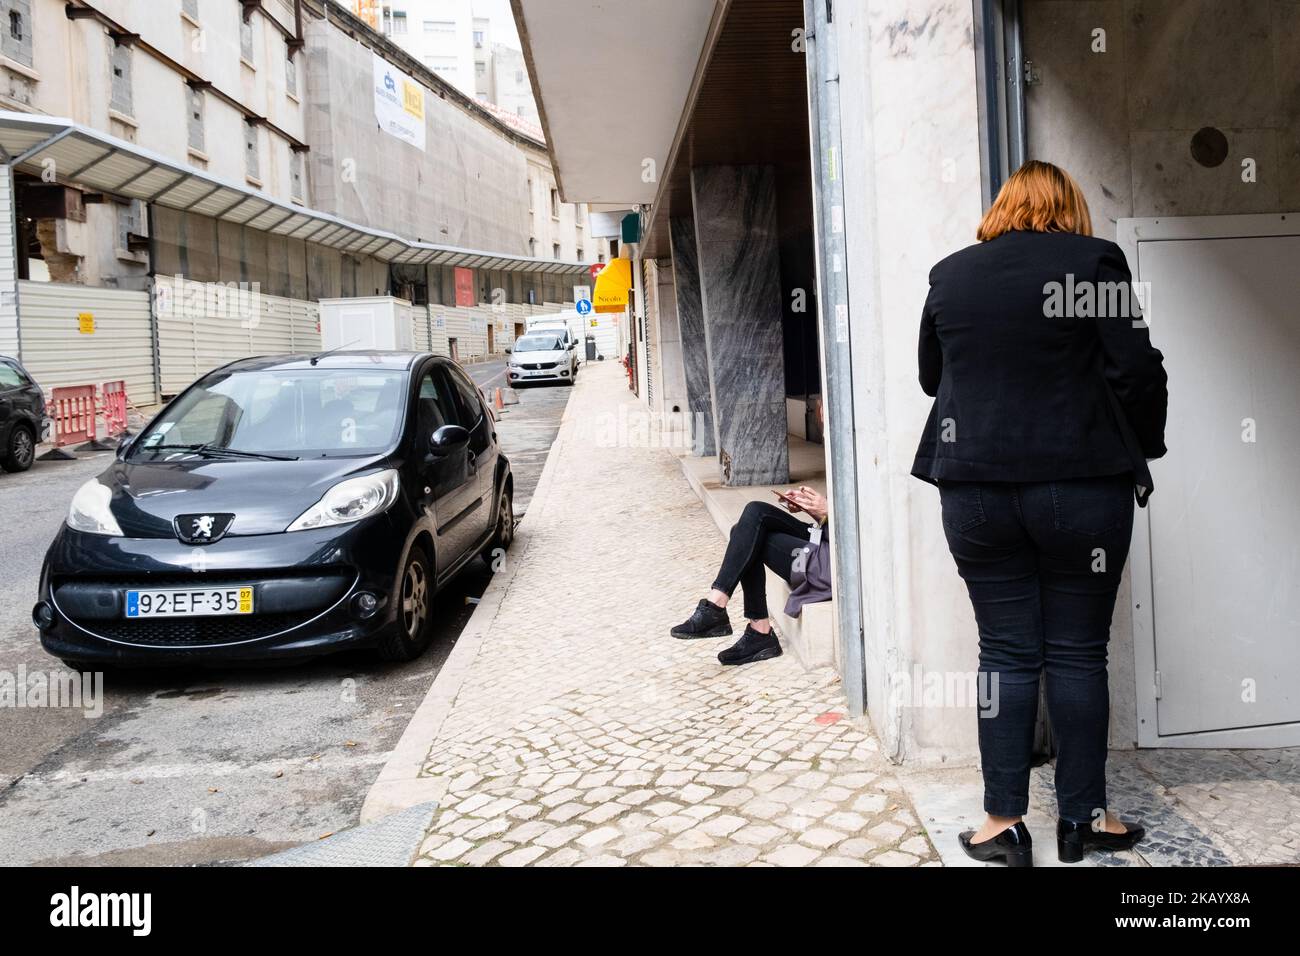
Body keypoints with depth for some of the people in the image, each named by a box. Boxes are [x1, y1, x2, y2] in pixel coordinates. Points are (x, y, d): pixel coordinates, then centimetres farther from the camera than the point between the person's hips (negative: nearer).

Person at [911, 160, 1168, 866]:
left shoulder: (950, 274, 7)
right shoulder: (1093, 264, -3)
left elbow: (931, 376, 18)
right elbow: (1137, 373, -6)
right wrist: (1142, 451, 9)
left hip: (976, 487, 2)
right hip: (1082, 485, -2)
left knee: (1006, 652, 8)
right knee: (1078, 652, 8)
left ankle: (1003, 822, 11)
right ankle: (1083, 816, 19)